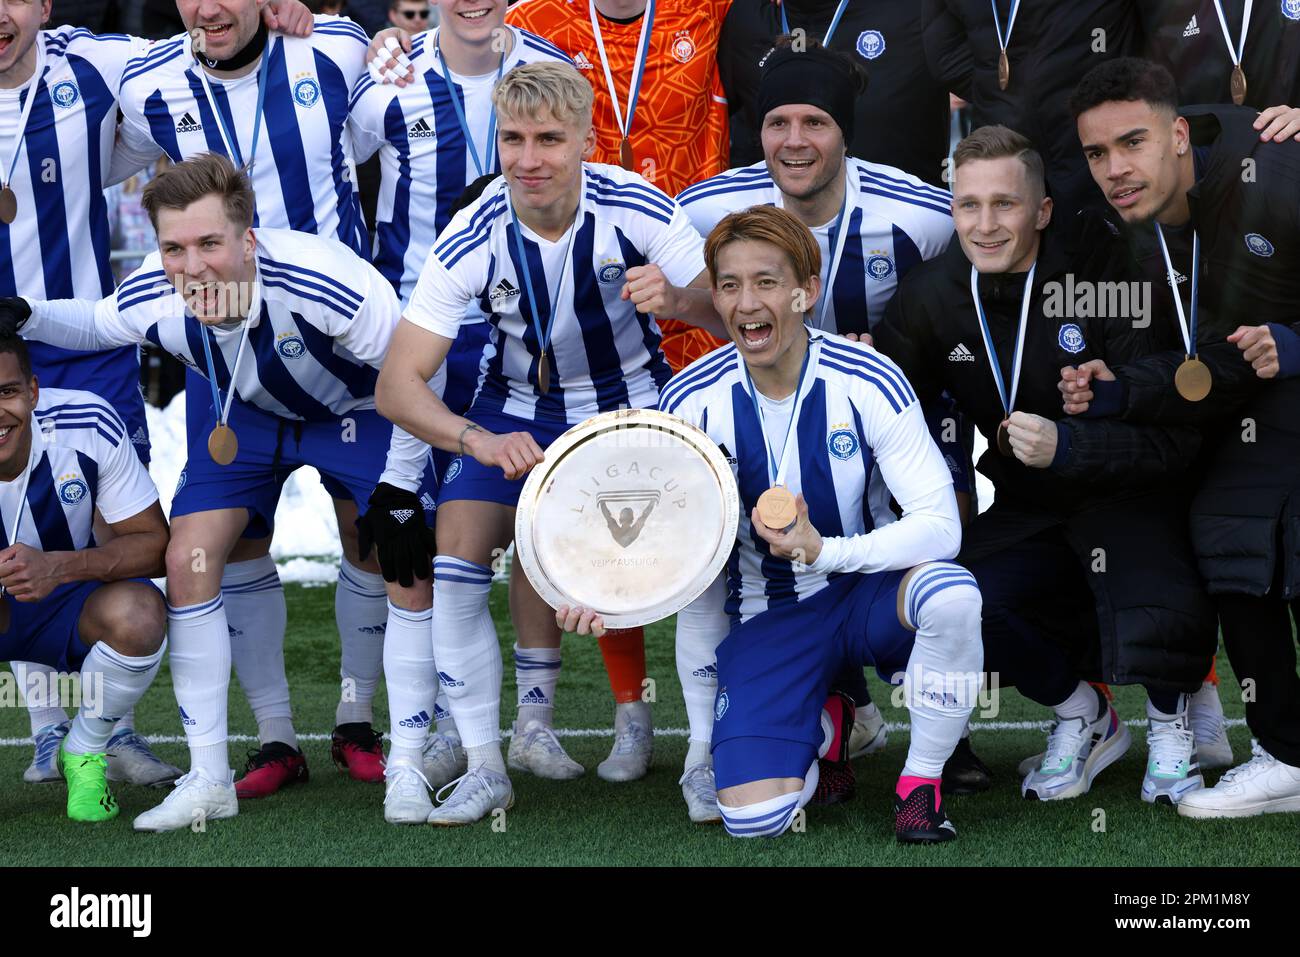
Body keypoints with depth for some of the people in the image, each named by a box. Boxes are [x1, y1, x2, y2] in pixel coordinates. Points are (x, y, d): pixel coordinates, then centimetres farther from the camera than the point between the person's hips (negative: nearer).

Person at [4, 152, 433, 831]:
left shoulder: (324, 280, -40)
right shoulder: (150, 299, -26)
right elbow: (93, 324, 2)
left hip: (356, 409, -3)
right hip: (248, 415, 3)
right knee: (189, 559, -9)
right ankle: (209, 780, 2)